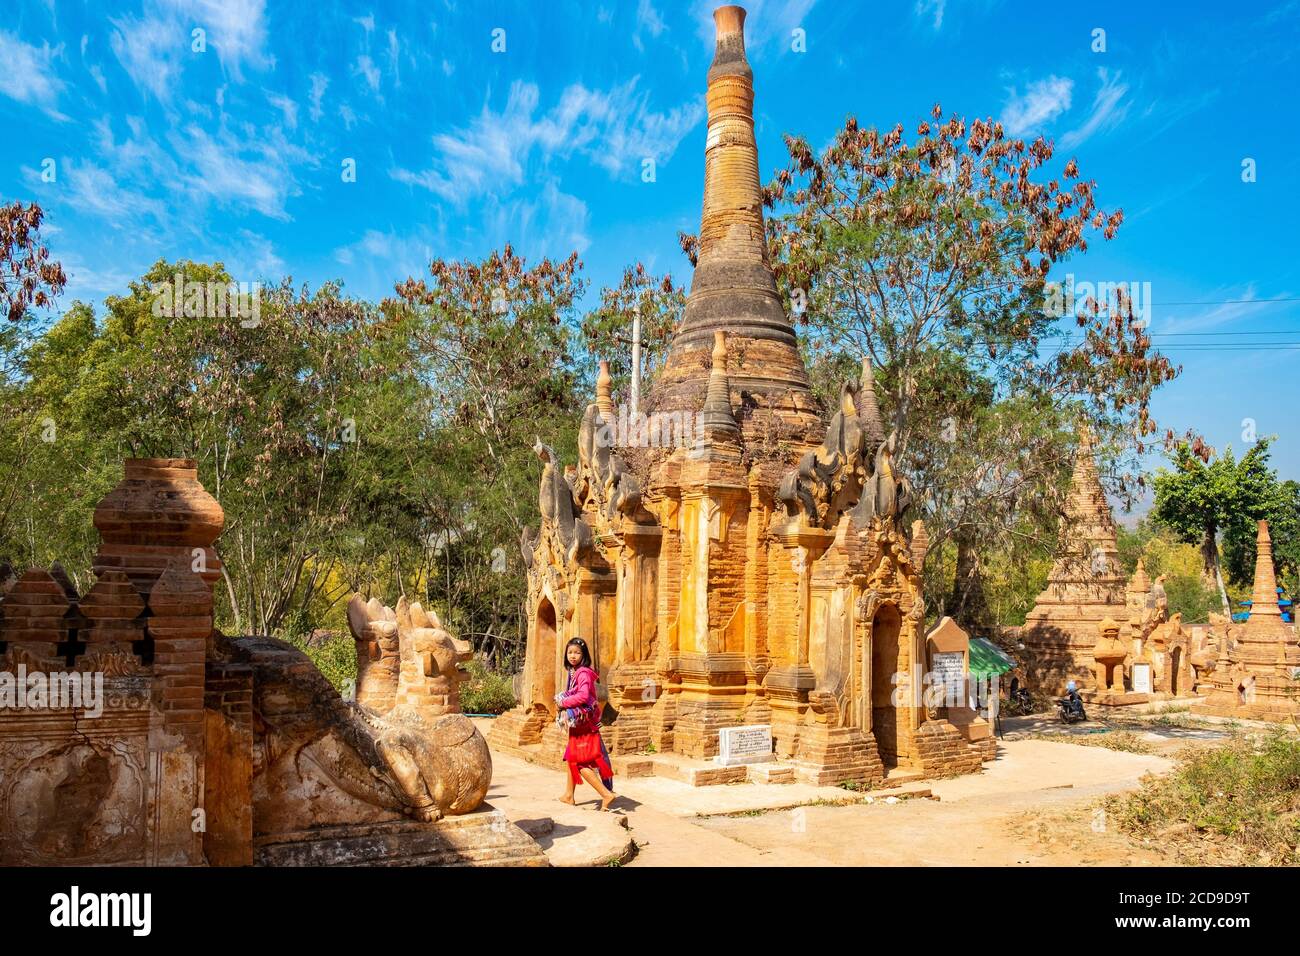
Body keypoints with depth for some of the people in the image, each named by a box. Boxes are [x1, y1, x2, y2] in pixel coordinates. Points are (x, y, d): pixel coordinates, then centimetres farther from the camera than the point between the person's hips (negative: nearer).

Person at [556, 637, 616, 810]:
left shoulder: (584, 673, -17)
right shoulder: (573, 672, 11)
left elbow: (583, 696, -30)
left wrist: (563, 702, -17)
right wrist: (563, 703, -2)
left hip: (584, 723, -10)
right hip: (577, 723, 10)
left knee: (580, 763, -9)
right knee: (571, 757, 19)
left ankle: (606, 794, -10)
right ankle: (569, 795, 31)